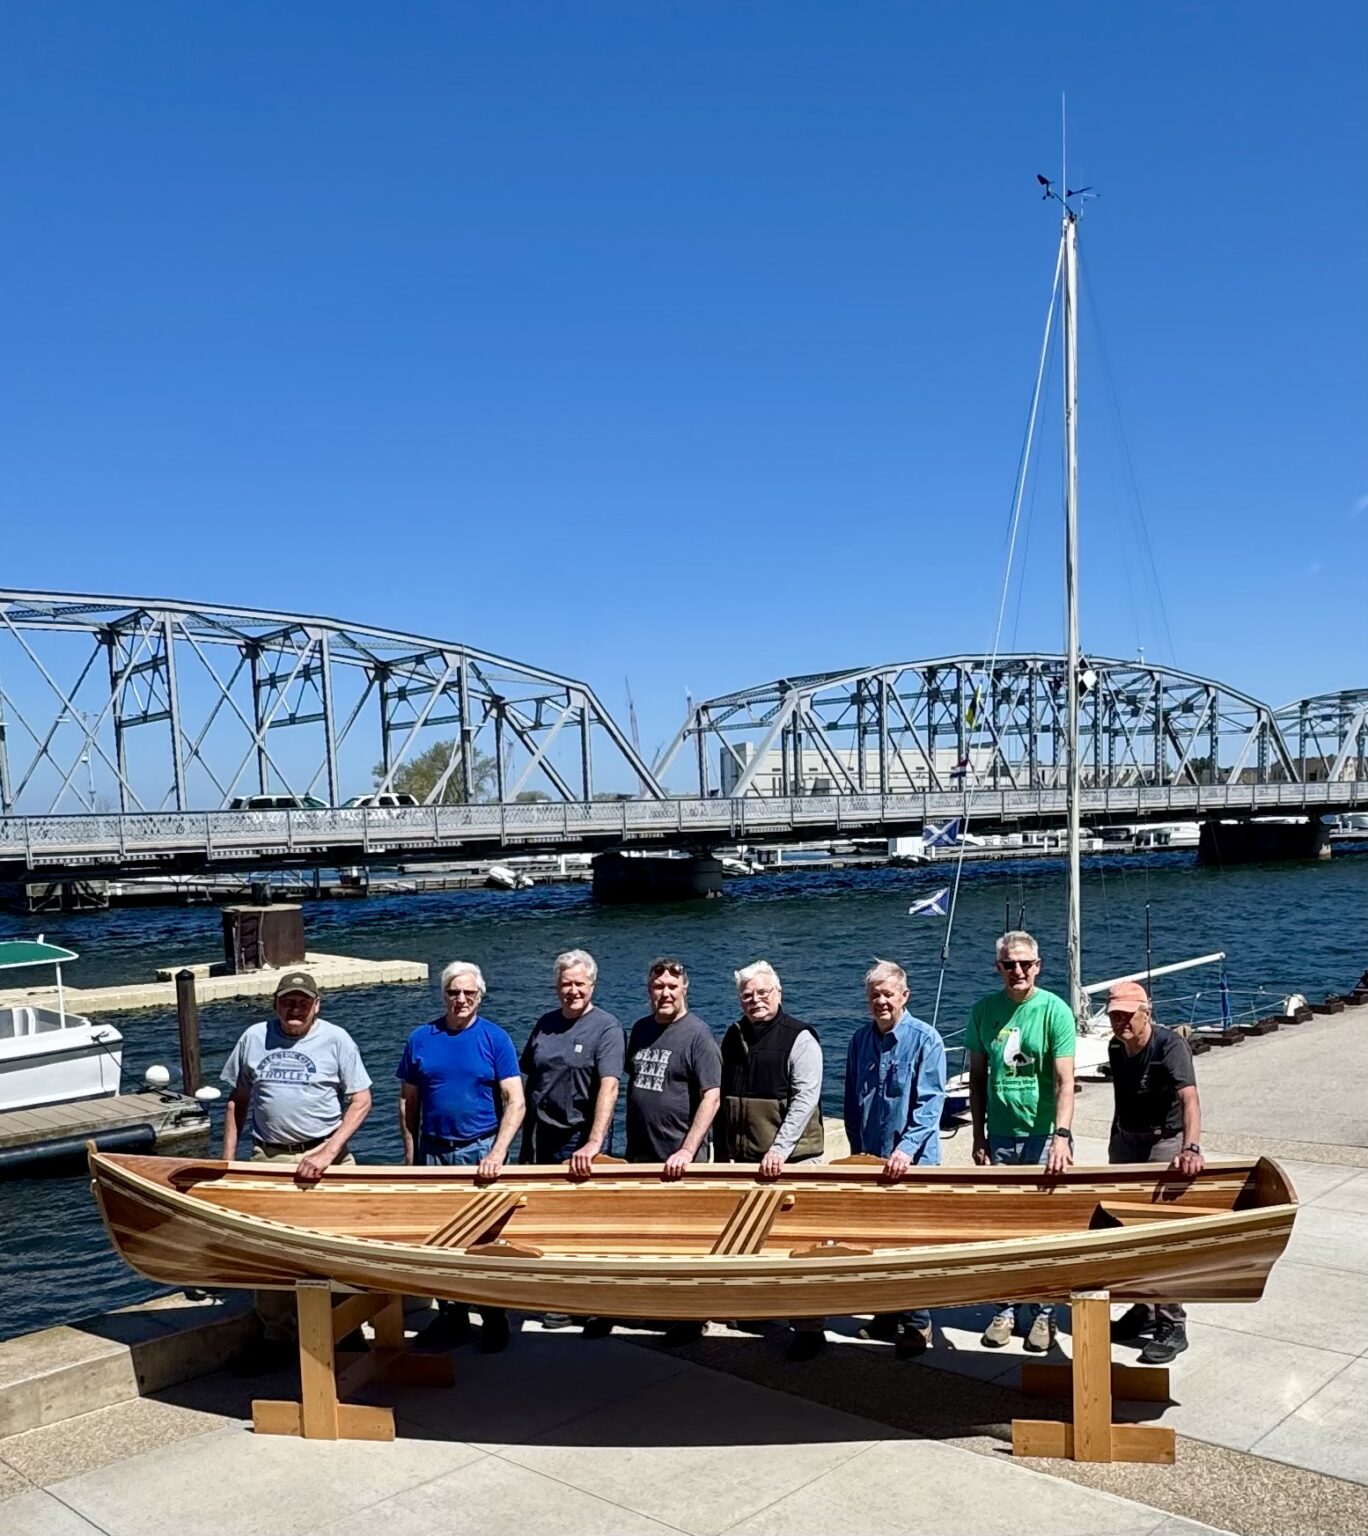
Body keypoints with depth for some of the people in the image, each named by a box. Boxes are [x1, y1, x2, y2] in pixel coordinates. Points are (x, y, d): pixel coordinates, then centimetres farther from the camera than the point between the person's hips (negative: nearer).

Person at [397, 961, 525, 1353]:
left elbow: (515, 1102, -9)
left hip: (481, 1151, -3)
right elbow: (408, 1101, 9)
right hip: (434, 1151, 3)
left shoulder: (495, 1039, -5)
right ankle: (452, 1316, 23)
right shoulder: (421, 1038, 3)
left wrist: (497, 1153, -20)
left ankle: (494, 1319, 16)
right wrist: (411, 1154, 4)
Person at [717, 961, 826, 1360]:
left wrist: (780, 1148, -21)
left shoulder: (799, 1038, -7)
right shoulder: (733, 1037, 12)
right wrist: (722, 1151, 16)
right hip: (743, 1158, 6)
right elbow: (721, 1098, 18)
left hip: (790, 1158, -6)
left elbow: (805, 1098, -15)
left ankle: (809, 1327, -1)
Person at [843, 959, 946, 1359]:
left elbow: (930, 1103, -16)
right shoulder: (860, 1040, 5)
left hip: (914, 1161, -5)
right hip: (870, 1160, 5)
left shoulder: (925, 1040, -10)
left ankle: (917, 1325, 13)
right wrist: (858, 1149, 10)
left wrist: (906, 1149, -24)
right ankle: (888, 1314, 27)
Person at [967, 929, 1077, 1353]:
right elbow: (977, 1078, 9)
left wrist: (1061, 1136, -21)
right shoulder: (984, 1010, 3)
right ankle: (1005, 1309, 21)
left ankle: (1044, 1313, 19)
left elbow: (1064, 1080, -12)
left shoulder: (1055, 1010, -7)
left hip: (1045, 1135, -3)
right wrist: (979, 1137, 6)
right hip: (1000, 1135, 3)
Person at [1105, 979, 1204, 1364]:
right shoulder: (1115, 1049, 1)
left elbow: (1189, 1098, -36)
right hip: (1126, 1141, 7)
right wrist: (1115, 1142, 19)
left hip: (1165, 1142, -7)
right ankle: (1145, 1309, 24)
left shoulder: (1170, 1045, -22)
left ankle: (1172, 1326, 4)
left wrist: (1191, 1148, -51)